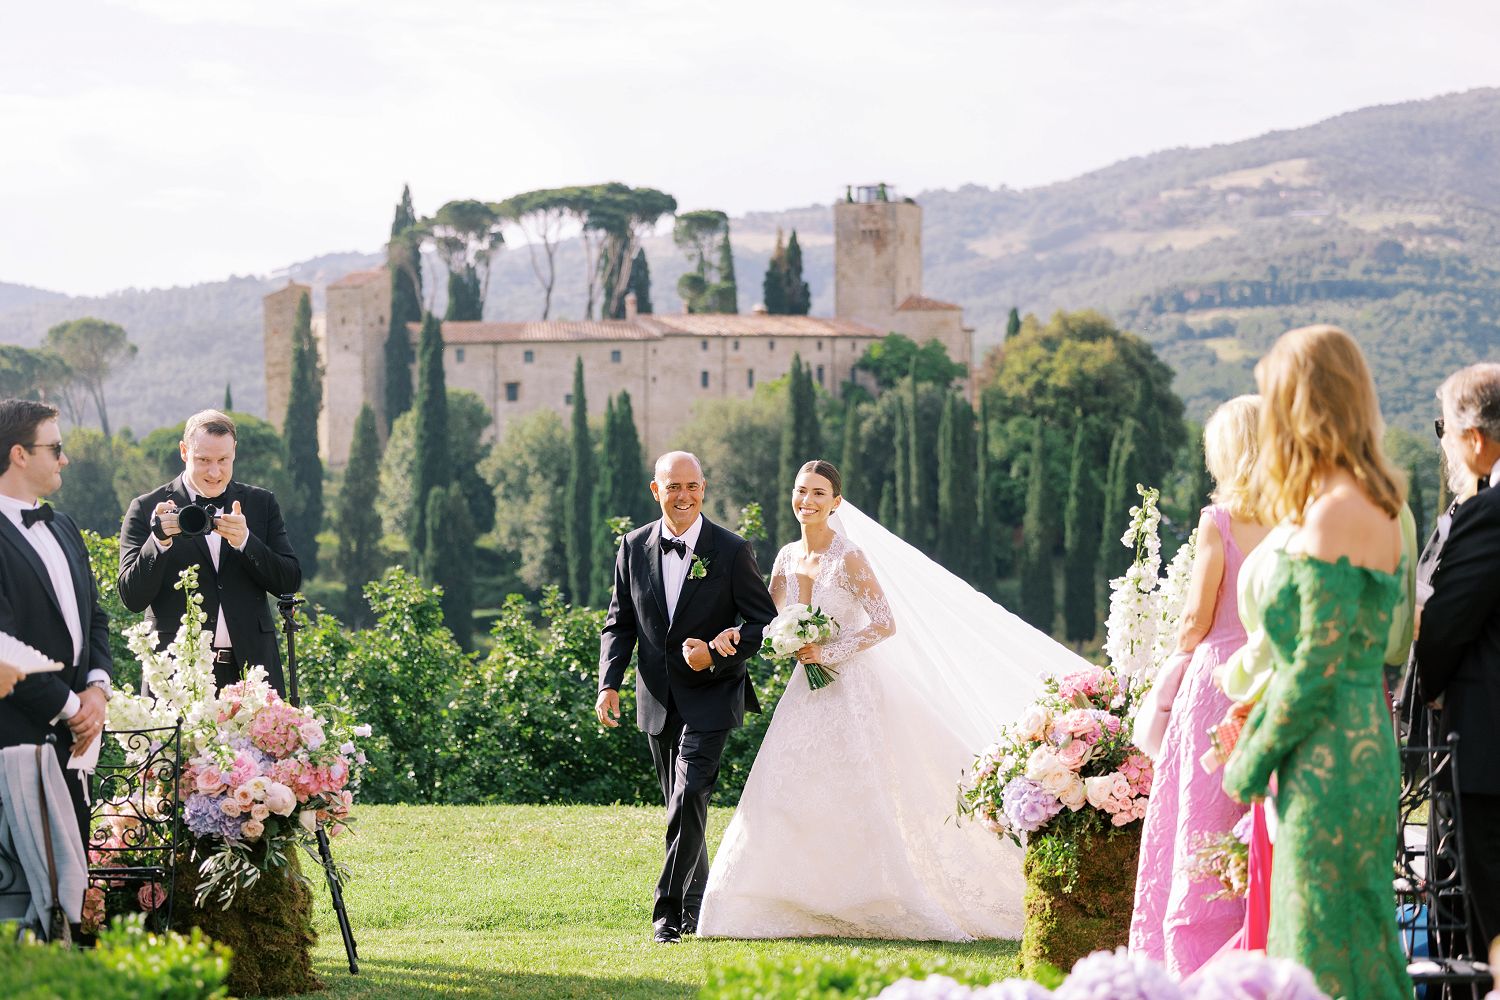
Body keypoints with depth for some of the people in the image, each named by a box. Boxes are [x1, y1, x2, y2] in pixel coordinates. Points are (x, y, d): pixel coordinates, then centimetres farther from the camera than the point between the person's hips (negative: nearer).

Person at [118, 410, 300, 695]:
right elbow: (132, 598, -2)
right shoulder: (146, 509, 3)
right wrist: (159, 541, -17)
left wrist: (244, 541, -11)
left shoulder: (261, 503, 11)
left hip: (251, 670, 2)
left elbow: (289, 582, 4)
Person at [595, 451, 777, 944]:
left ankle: (670, 911, -14)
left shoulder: (732, 551, -8)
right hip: (658, 700, 4)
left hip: (709, 696, -4)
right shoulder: (634, 547, 3)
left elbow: (763, 620, -4)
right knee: (681, 806, 14)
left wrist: (717, 655, -19)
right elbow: (619, 622, 8)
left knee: (689, 797, -17)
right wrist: (609, 684, -4)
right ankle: (697, 905, 28)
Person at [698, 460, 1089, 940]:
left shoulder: (850, 557, -12)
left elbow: (886, 623, -14)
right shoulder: (787, 557, 8)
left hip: (850, 692, -6)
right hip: (806, 694, 6)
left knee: (849, 801, -6)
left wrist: (832, 652, -19)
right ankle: (802, 906, 9)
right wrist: (734, 634, -5)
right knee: (790, 798, 1)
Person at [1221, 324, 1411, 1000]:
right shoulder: (1370, 506, 12)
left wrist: (1252, 764, -8)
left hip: (1331, 763, -9)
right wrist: (1252, 735, 15)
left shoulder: (1335, 518, -18)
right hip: (1357, 749, 9)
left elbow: (1318, 666, -19)